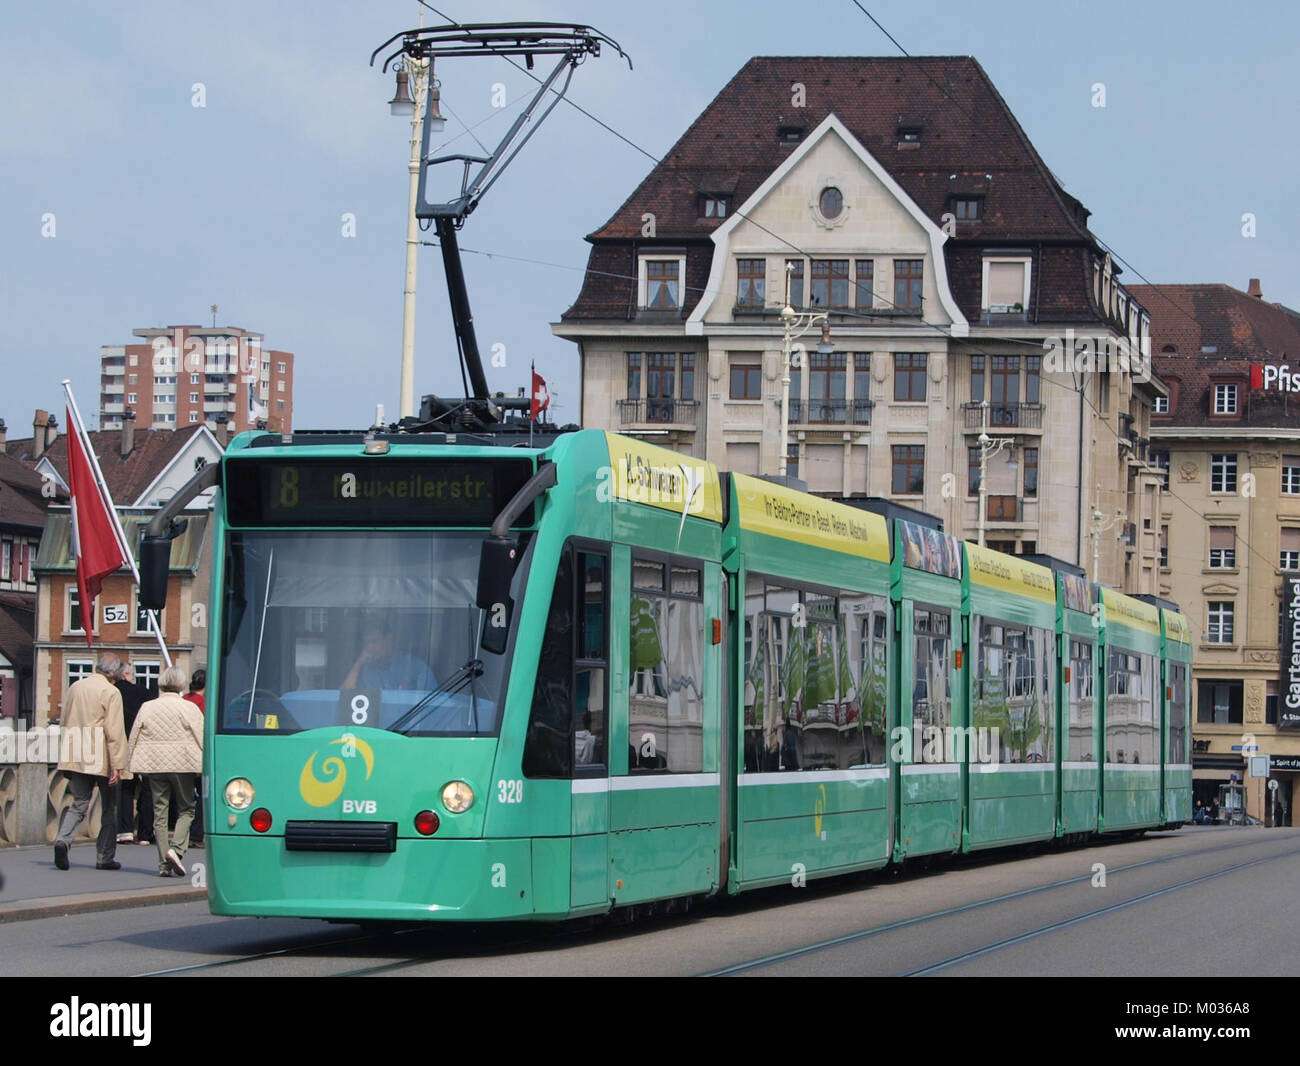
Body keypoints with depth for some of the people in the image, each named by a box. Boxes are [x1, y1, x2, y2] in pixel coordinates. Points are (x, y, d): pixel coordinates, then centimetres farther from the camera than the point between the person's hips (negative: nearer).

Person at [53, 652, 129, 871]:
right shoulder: (110, 692, -10)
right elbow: (114, 731, -16)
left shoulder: (75, 687, 11)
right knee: (109, 808, 8)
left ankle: (63, 839, -18)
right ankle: (105, 857, 10)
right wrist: (117, 766, -16)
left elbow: (64, 723, 19)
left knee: (79, 803, 8)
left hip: (76, 758, 5)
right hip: (101, 759, -5)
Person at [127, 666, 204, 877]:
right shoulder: (188, 709, -4)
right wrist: (203, 767, 2)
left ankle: (164, 863, 5)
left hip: (154, 765, 3)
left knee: (160, 812, 7)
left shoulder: (147, 708, 5)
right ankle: (176, 848, -12)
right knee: (186, 809, 10)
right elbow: (202, 739, -5)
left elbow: (133, 739, 9)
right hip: (182, 765, -3)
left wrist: (133, 765, 18)